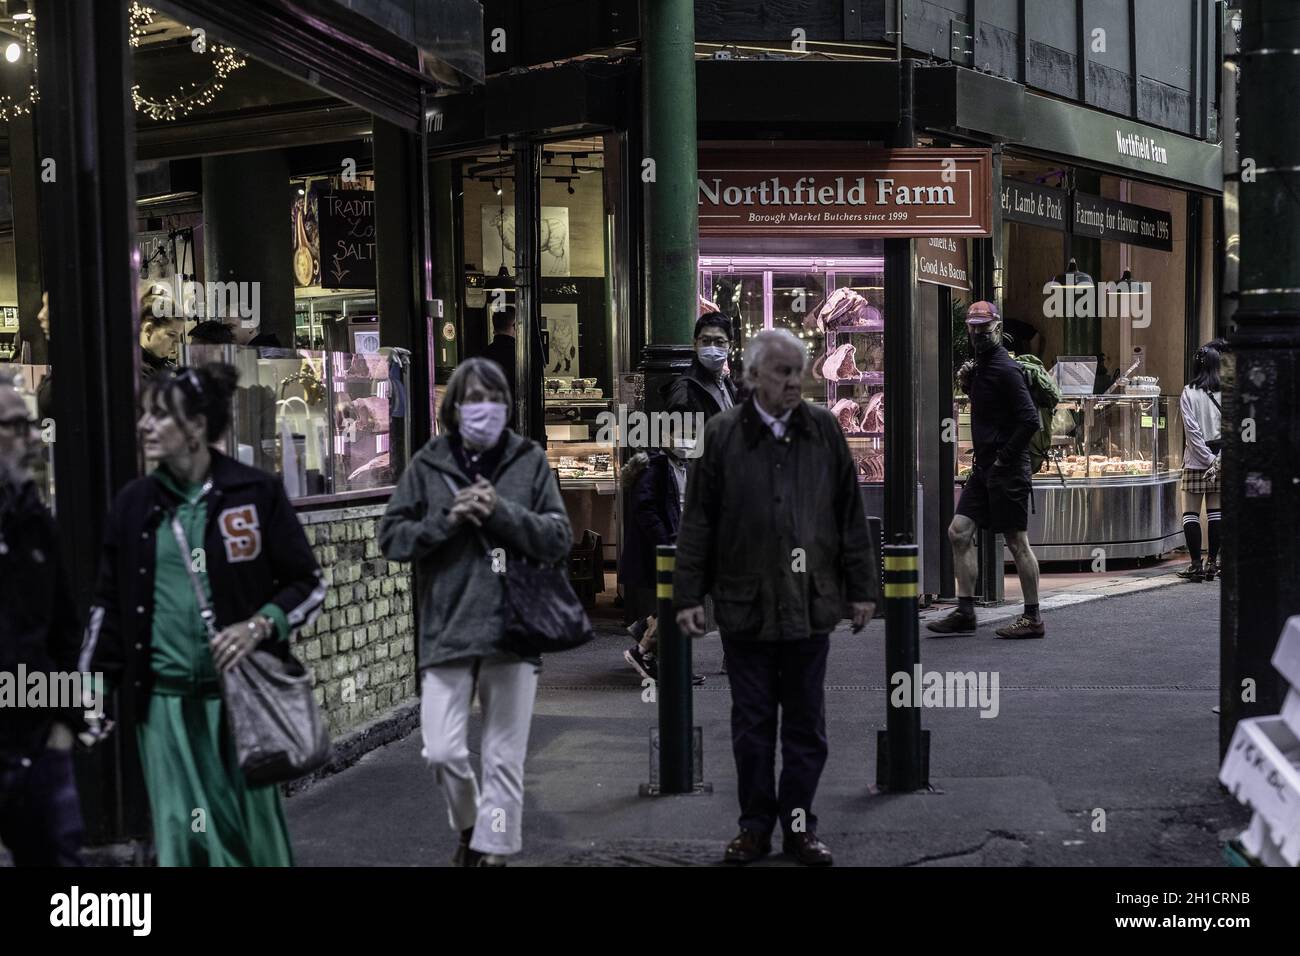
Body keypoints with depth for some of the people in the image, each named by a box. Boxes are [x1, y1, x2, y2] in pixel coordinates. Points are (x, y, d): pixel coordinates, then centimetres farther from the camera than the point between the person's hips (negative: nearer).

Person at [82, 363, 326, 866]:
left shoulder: (256, 492, -4)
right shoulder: (133, 503, 5)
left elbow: (310, 585, 1)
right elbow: (109, 603, 12)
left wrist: (259, 625, -16)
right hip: (164, 698, 2)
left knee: (254, 824, 6)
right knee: (183, 834, 2)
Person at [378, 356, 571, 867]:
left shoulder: (530, 459, 3)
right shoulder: (428, 464, 4)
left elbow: (560, 538, 0)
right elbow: (391, 537, 3)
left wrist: (503, 512, -13)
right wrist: (447, 519, -12)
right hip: (447, 629, 0)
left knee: (504, 758, 5)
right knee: (442, 751, -2)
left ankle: (494, 848, 18)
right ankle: (469, 824, 27)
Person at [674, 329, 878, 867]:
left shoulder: (824, 430, 3)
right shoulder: (723, 434, -2)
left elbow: (850, 515, 5)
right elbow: (698, 522, 0)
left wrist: (862, 588, 4)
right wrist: (689, 595, -2)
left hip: (810, 603, 1)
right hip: (744, 604, -1)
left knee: (807, 725, 9)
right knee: (752, 724, 9)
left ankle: (799, 826, 21)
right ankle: (756, 825, 21)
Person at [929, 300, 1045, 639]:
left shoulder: (1005, 369, -14)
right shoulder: (981, 366, 14)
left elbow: (1030, 420, -21)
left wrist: (1004, 459, -16)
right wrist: (969, 384, 7)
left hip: (1006, 470, -9)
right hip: (984, 468, 9)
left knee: (1017, 541, -2)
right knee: (959, 531, 5)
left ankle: (1032, 618, 8)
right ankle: (965, 613, 9)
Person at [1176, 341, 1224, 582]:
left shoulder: (1189, 393, -5)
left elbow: (1192, 429, -11)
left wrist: (1208, 458, -9)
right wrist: (1218, 458, -4)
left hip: (1196, 461, -3)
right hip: (1220, 459, 3)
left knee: (1191, 512, 2)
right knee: (1215, 510, 8)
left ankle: (1196, 564, -2)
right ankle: (1213, 563, 10)